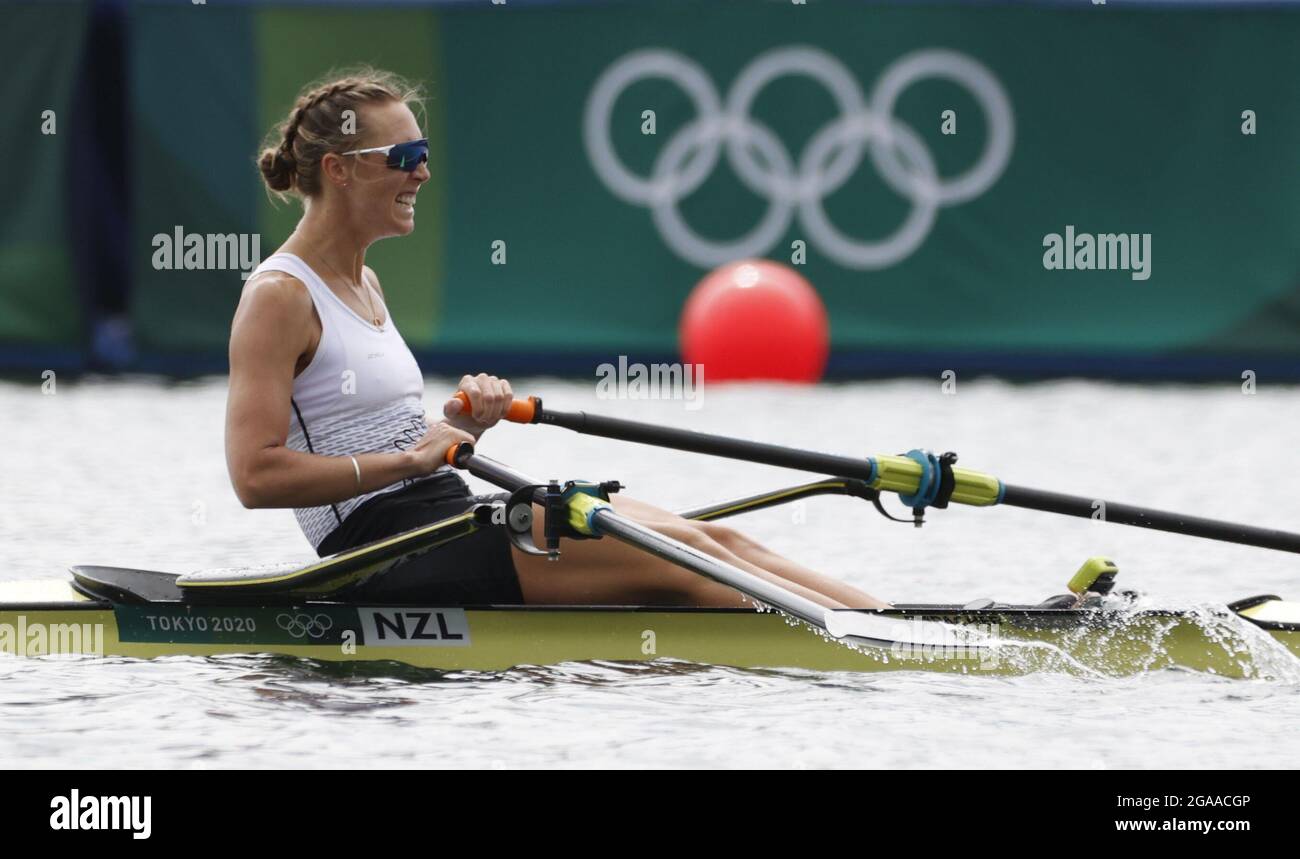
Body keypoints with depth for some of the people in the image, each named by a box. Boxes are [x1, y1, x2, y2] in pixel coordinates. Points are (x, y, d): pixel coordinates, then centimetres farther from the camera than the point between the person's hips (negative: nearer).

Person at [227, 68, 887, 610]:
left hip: (448, 518, 9)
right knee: (676, 558, -17)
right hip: (389, 556, -9)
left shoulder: (362, 284, 18)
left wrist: (461, 423, 2)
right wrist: (411, 456, -17)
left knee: (715, 540, -4)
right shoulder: (279, 297, -10)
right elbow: (256, 476, -19)